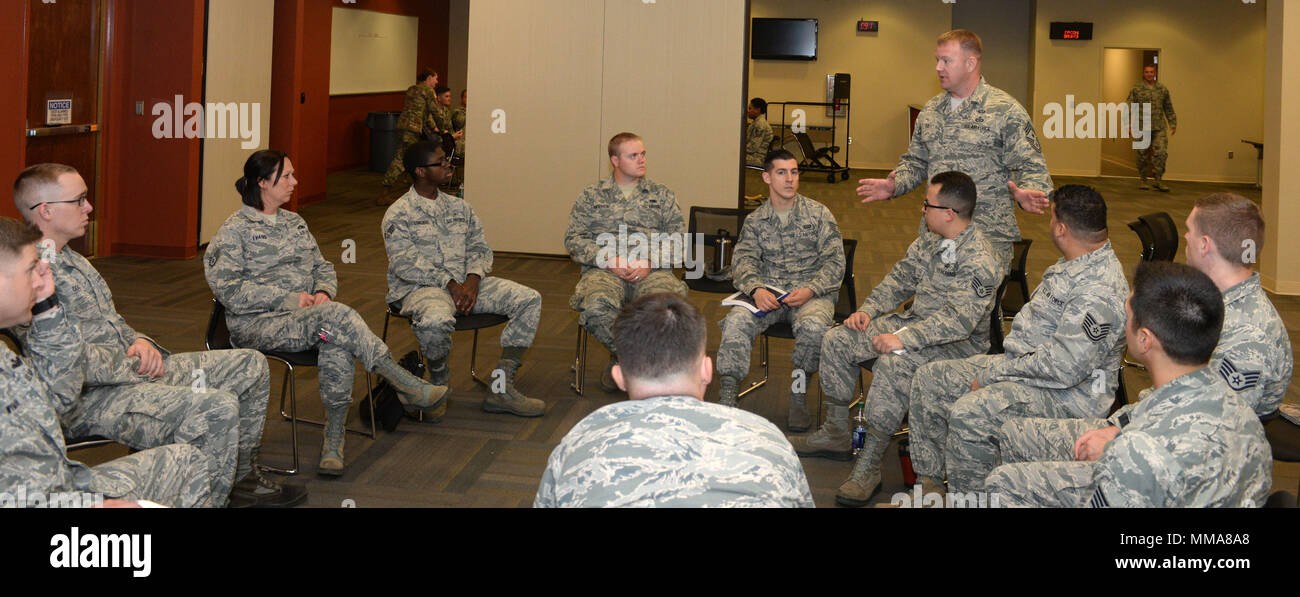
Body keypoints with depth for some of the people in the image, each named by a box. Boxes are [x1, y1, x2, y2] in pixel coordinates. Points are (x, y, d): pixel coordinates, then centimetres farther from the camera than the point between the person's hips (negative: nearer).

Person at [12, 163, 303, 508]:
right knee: (218, 408, -30)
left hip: (131, 369, 11)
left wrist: (138, 341, 4)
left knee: (251, 366, 10)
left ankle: (241, 477, 21)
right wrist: (137, 367, -13)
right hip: (89, 400, -11)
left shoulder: (69, 259, 15)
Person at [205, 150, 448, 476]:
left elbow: (324, 268, 25)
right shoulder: (235, 230, -1)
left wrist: (323, 292, 0)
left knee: (336, 344, -33)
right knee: (336, 316, -33)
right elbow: (228, 289, -12)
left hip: (306, 316, 6)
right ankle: (410, 389, -25)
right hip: (258, 324, -6)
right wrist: (288, 299, -16)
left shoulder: (294, 222, 21)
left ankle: (334, 440, -27)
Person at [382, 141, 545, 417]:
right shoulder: (399, 214, 0)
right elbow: (404, 264, -11)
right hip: (420, 288, -6)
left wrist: (473, 280, -9)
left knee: (529, 299, -12)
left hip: (465, 283, 6)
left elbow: (480, 248, 13)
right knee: (435, 320, -42)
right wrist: (449, 283, -18)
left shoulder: (460, 207, 18)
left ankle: (501, 388, -16)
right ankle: (439, 382, -10)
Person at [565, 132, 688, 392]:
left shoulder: (662, 195, 18)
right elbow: (574, 239, 7)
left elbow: (679, 238, 10)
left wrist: (650, 262, -9)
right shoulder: (591, 196, 16)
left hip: (652, 271, 1)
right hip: (604, 271, 0)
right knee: (594, 307, -36)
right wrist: (609, 260, -9)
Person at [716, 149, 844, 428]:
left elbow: (835, 262, 1)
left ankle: (799, 395, -17)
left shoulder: (818, 213, 7)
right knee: (737, 321, -28)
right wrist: (756, 290, -19)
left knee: (813, 326, -35)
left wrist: (810, 290, -16)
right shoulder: (755, 221, 14)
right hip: (768, 292, 2)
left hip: (812, 292, -2)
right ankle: (727, 394, -27)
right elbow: (743, 259, 3)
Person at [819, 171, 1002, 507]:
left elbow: (959, 319, -31)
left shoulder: (978, 261, -23)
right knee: (836, 341, 0)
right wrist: (868, 310, 0)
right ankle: (836, 435, 13)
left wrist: (903, 339, -34)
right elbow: (899, 280, 17)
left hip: (959, 343, -9)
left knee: (893, 363, -37)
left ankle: (869, 467, -30)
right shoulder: (928, 243, 6)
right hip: (916, 323, 9)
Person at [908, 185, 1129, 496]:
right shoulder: (1074, 265, 9)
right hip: (1025, 364, 11)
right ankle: (929, 484, 12)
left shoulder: (1099, 293, -25)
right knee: (928, 379, 7)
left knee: (969, 413, -33)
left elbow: (1063, 369, -29)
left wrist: (994, 374, -19)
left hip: (1065, 397, -11)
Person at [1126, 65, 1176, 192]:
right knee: (1143, 155, 4)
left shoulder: (1163, 90, 11)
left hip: (1159, 128, 1)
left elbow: (1169, 109, 18)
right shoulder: (1136, 89, 3)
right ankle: (1143, 180, 16)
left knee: (1161, 152, -11)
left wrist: (1173, 124, 15)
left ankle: (1158, 181, -4)